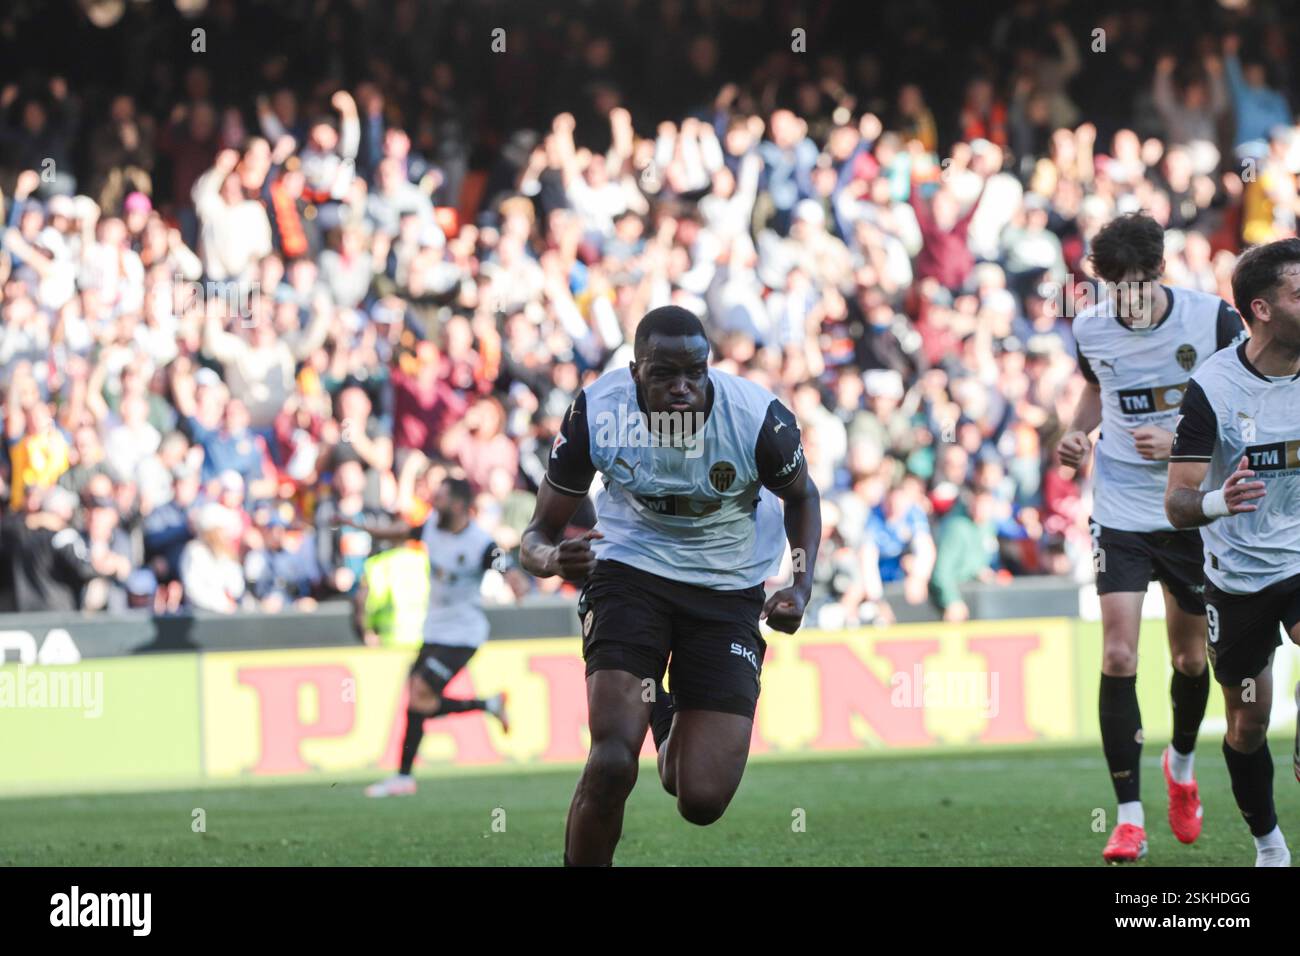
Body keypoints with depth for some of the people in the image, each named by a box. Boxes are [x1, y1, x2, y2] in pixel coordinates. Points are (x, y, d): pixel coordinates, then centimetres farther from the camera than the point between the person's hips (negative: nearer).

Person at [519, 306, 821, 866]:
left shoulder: (757, 418, -20)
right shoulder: (597, 412, -18)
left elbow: (801, 497, 4)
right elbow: (539, 534, -10)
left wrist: (802, 585, -11)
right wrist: (552, 558, -34)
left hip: (729, 592, 1)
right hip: (630, 572, -1)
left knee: (703, 800, -5)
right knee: (612, 764, -25)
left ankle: (675, 727, 32)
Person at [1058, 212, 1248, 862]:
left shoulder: (1214, 319, -12)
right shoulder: (1089, 330, -4)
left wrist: (1179, 442, -21)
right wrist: (1077, 431, -2)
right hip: (1120, 512, 1)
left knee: (1191, 659, 11)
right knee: (1118, 656, -12)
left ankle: (1181, 765, 43)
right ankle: (1129, 818, -8)